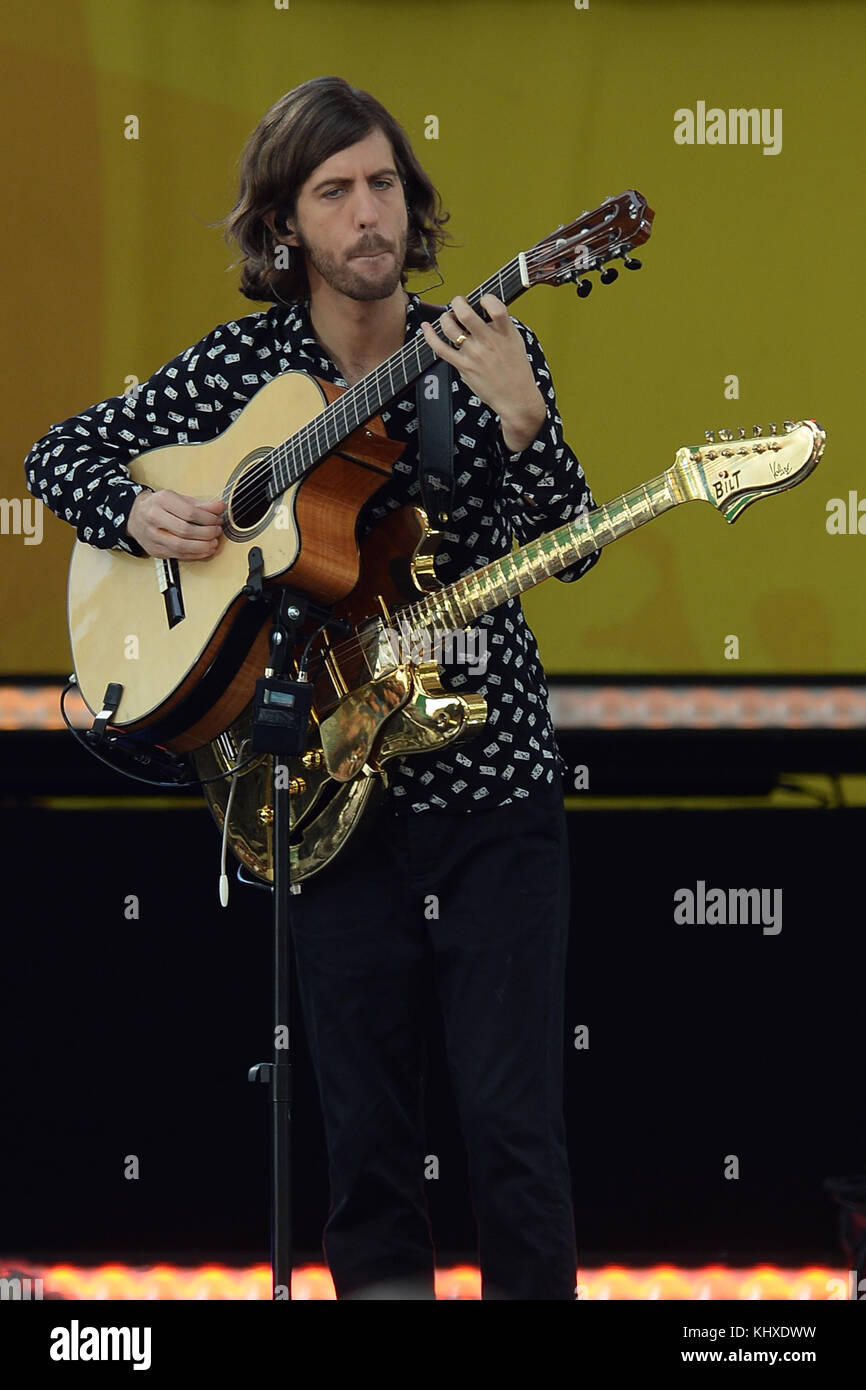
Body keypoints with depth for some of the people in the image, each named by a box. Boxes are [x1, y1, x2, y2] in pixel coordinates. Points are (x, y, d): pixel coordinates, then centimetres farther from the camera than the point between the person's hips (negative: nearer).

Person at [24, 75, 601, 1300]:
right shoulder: (242, 367, 2)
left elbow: (570, 547, -11)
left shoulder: (487, 352, -1)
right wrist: (137, 513, -8)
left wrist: (520, 420, -28)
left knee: (513, 1116, -5)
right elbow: (62, 453, 13)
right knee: (365, 1117, 6)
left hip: (493, 774, -1)